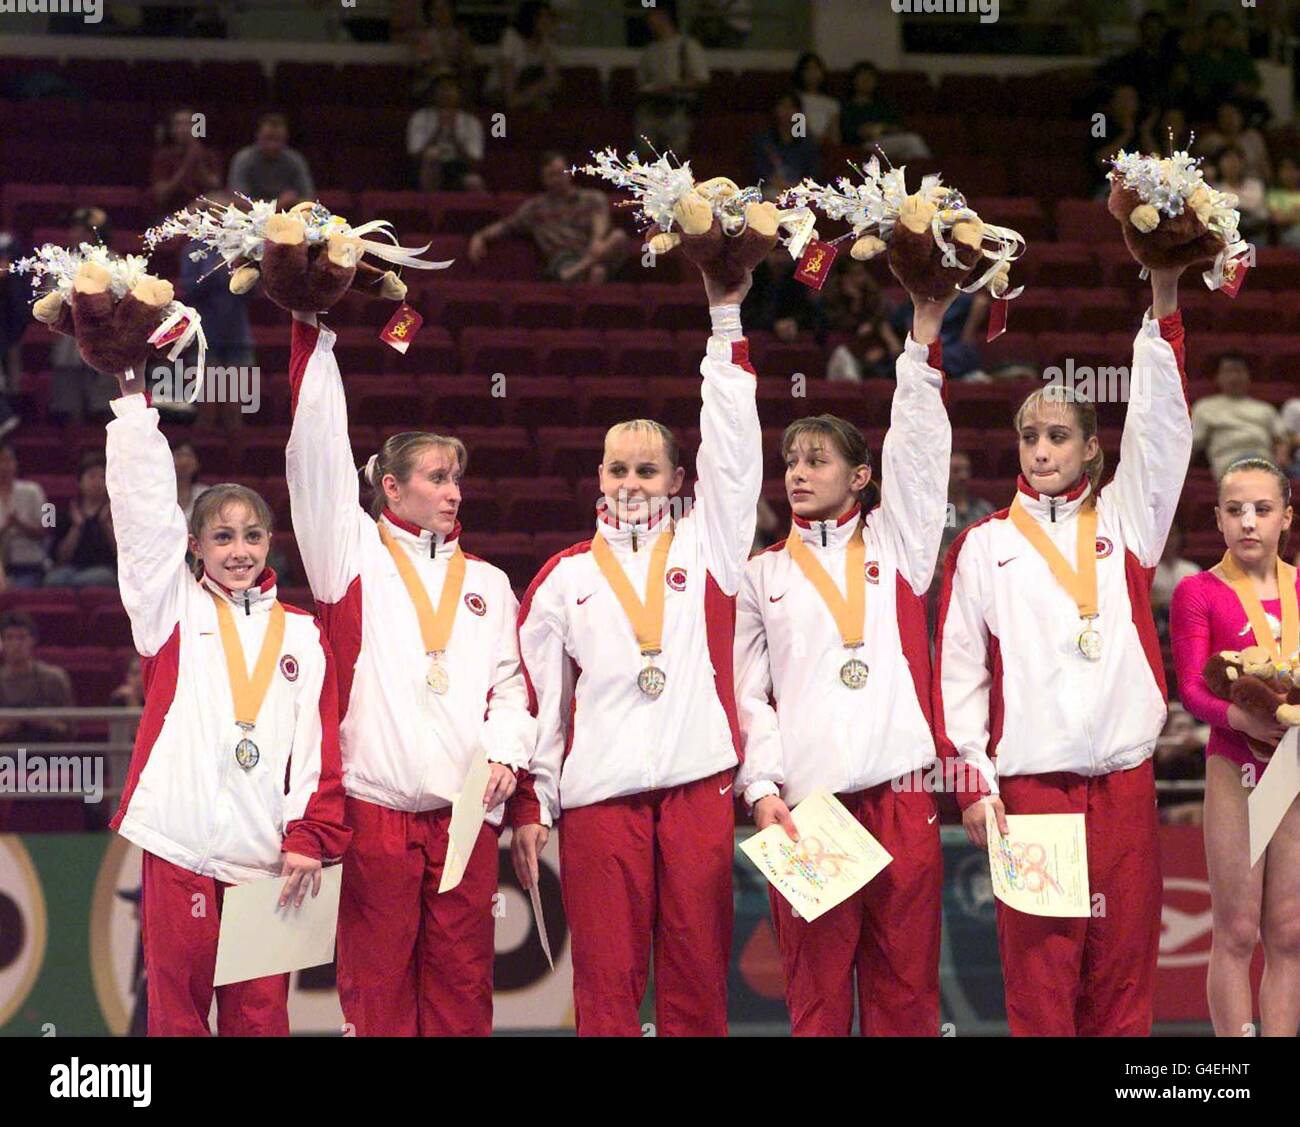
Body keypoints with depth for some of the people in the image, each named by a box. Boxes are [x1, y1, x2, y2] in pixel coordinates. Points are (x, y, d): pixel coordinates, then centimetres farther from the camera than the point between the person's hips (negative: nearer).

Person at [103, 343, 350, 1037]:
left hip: (266, 851, 1)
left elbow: (318, 742, 8)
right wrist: (132, 394, -4)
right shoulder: (172, 609, 9)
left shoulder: (301, 635, 13)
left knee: (261, 1016, 1)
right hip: (179, 844, -1)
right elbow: (144, 506, 1)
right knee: (177, 1010, -1)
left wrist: (309, 836, -2)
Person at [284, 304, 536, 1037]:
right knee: (378, 985, -4)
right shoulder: (354, 557, 8)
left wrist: (506, 753, -2)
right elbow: (318, 449, 2)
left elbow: (510, 682, 17)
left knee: (461, 986, 2)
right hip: (375, 805, -3)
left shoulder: (487, 584, 19)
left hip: (467, 809, 3)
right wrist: (315, 337, -1)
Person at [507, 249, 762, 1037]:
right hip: (598, 794, 0)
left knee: (698, 984, 1)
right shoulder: (566, 578, 12)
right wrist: (532, 805, 5)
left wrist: (726, 320, 1)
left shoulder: (706, 546, 12)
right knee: (607, 987, -1)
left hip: (698, 786, 0)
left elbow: (733, 451, 4)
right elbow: (538, 696, 11)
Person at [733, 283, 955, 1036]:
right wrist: (763, 789, -5)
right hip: (804, 803, 0)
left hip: (900, 796, 0)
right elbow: (749, 693, 8)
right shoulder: (763, 575, 14)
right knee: (816, 992, -1)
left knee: (905, 984, 0)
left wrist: (925, 339, -4)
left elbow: (917, 455, 2)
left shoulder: (895, 546, 14)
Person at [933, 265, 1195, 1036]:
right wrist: (971, 782, -4)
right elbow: (959, 669, 5)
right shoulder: (984, 545, 8)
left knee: (1124, 970, 2)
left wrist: (1164, 302, -8)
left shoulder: (1124, 521, 11)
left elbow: (1161, 430, 0)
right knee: (1039, 971, -3)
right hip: (1028, 786, -1)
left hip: (1123, 782, 1)